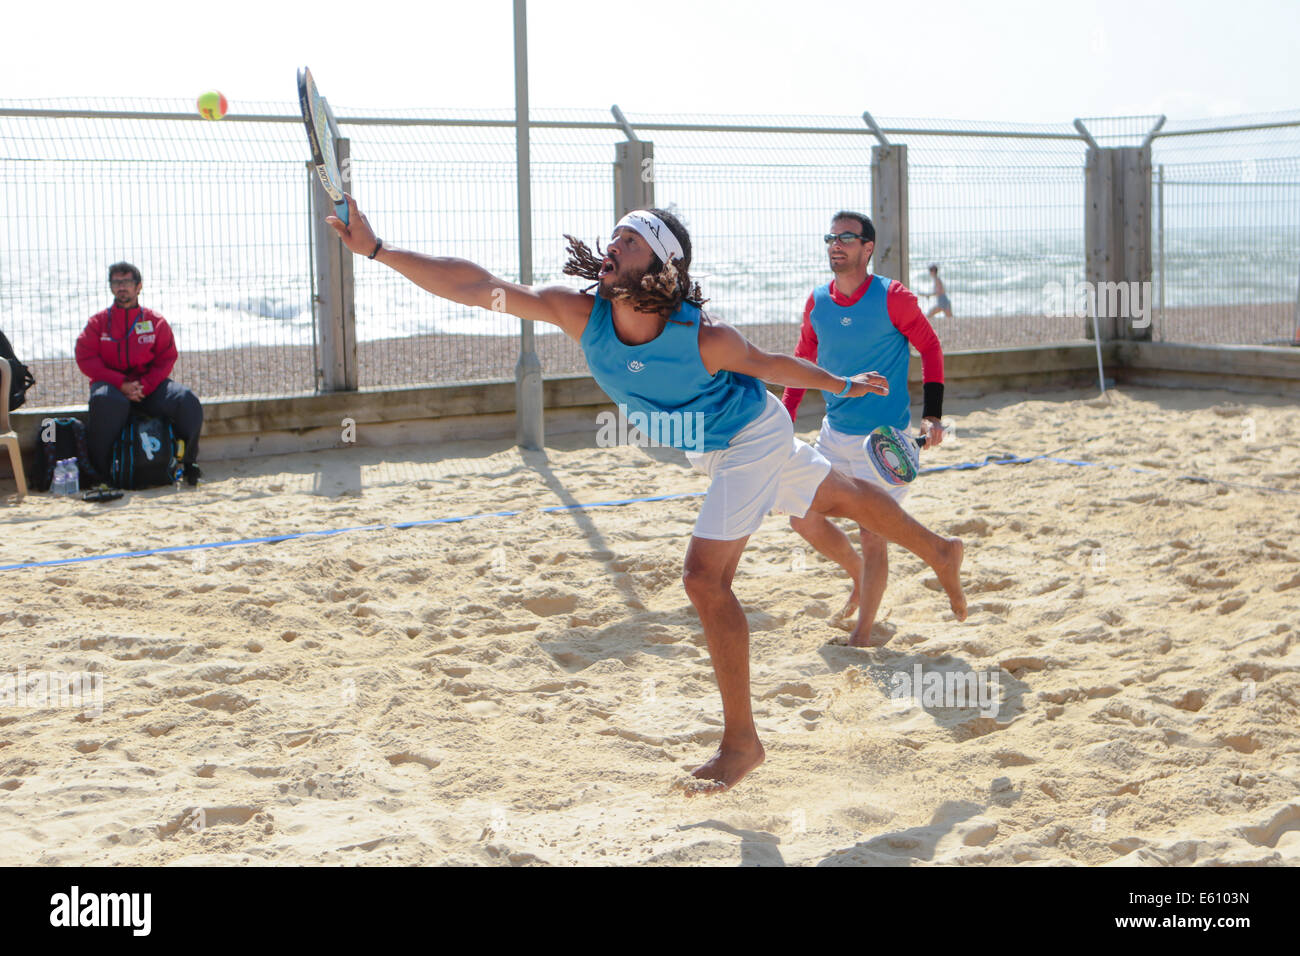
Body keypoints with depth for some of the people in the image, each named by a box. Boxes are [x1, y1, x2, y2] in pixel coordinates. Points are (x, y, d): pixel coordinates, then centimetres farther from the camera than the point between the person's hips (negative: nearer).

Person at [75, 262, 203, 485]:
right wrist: (121, 384, -16)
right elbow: (86, 360, -2)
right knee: (106, 402, -39)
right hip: (110, 383, -1)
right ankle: (98, 471, -28)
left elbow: (166, 359, 5)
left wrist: (144, 385, -14)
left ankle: (188, 462, -7)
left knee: (187, 402, -24)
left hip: (149, 385, 2)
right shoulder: (98, 321, 6)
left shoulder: (156, 321, 9)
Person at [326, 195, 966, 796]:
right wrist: (376, 248, -36)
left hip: (755, 436, -6)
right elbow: (477, 287, -29)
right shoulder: (581, 314, -24)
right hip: (709, 447, 6)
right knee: (838, 498, 25)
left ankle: (741, 741, -1)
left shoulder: (701, 338, -35)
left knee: (705, 576, -15)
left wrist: (843, 386, 1)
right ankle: (938, 552, 50)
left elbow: (768, 365, -15)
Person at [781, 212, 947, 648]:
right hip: (834, 432, 6)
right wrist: (785, 417, 4)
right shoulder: (817, 302, 2)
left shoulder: (892, 297, -12)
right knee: (804, 518, 6)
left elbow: (930, 347, -2)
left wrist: (932, 413, -10)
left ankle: (863, 633, 8)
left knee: (872, 534, -5)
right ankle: (858, 576, 33)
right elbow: (802, 363, 13)